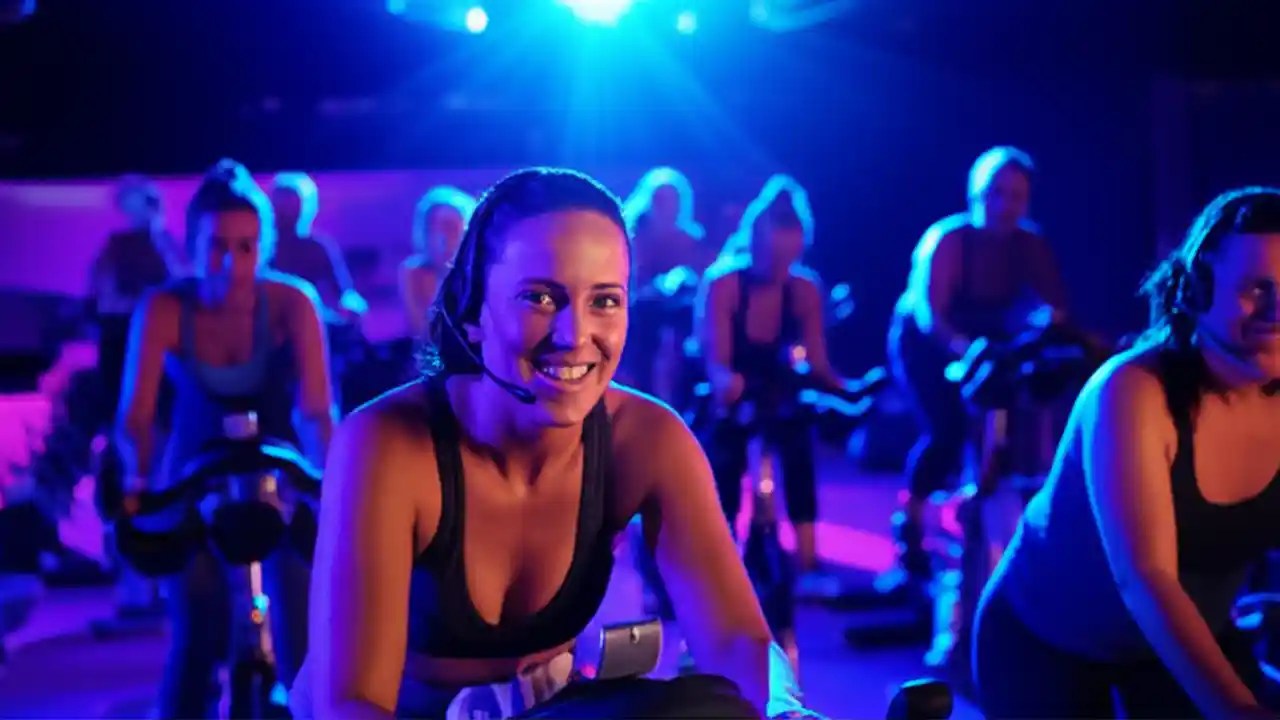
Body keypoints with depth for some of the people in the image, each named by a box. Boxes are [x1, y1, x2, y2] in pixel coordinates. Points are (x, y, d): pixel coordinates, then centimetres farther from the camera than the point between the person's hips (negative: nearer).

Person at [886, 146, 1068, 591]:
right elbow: (927, 313, -35)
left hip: (985, 343, 4)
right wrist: (962, 346, -53)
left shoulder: (1031, 247, -11)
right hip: (925, 343, -4)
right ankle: (908, 540, -13)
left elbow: (1056, 308, -17)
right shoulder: (947, 239, -24)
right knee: (947, 429, -23)